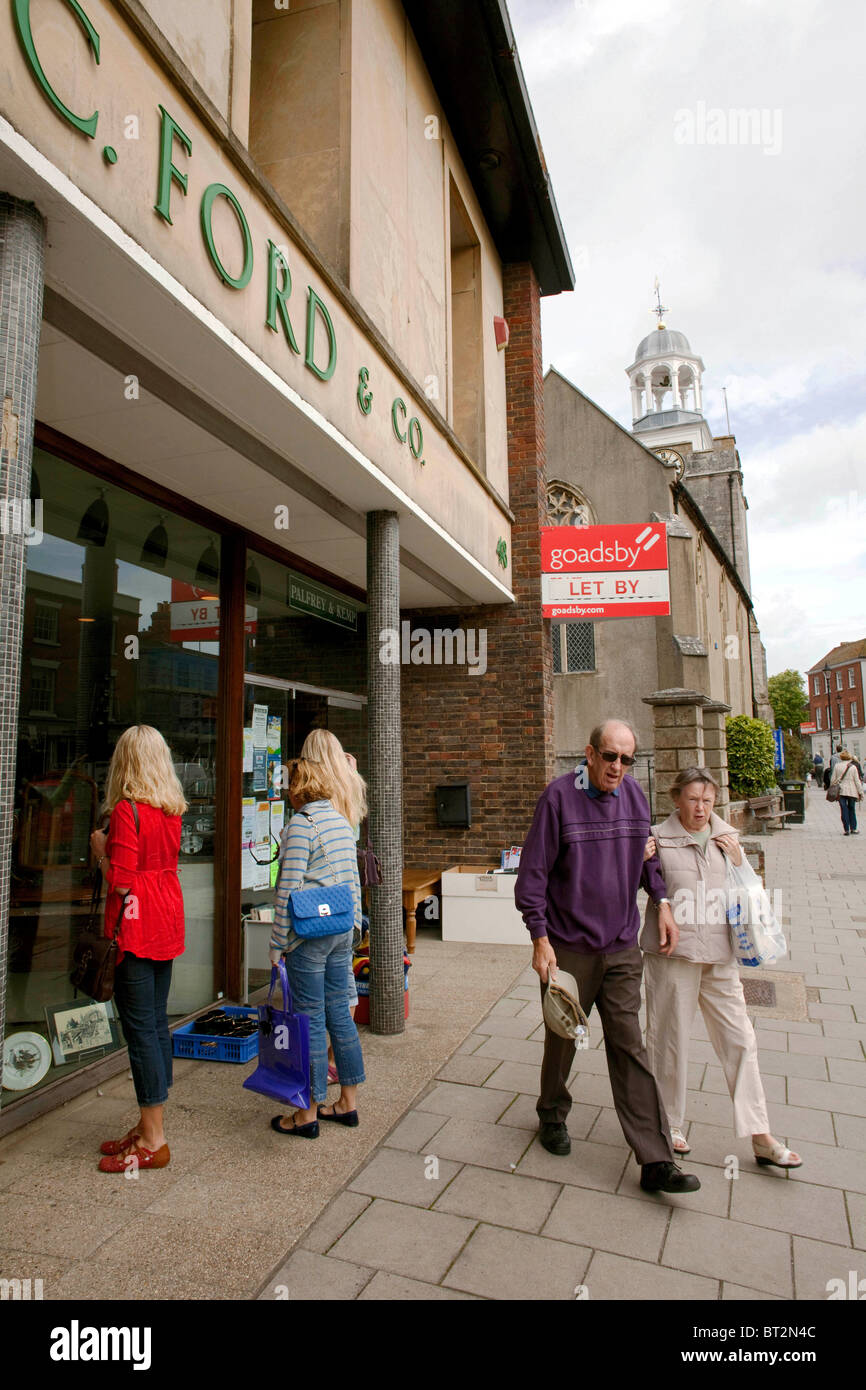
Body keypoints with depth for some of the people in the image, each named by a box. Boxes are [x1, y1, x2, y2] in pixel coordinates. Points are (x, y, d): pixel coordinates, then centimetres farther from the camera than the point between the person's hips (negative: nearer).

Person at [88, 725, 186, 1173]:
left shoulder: (126, 810, -16)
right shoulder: (171, 809, 6)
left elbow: (121, 881, -18)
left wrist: (101, 849, -2)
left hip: (138, 928, -8)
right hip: (167, 922, 8)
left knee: (140, 1029, 0)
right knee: (157, 1023, 15)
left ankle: (153, 1140, 9)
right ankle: (149, 1127, 28)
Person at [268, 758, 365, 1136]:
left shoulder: (301, 825, -15)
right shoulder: (342, 821, 10)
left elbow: (288, 889, -17)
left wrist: (277, 944, -11)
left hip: (308, 934, -7)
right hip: (342, 931, 8)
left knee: (311, 1020, 3)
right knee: (338, 1011, 16)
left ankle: (309, 1114, 16)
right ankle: (349, 1103, 26)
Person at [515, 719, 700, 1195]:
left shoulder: (634, 794, 2)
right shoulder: (559, 795, -15)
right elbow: (533, 872, -12)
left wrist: (662, 900, 5)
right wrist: (540, 938, -15)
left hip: (622, 948, 4)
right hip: (568, 948, -3)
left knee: (629, 1049, 6)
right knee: (561, 1041, 15)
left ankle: (656, 1161, 13)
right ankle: (552, 1117, 40)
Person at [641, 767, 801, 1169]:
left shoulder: (726, 837, 6)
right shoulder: (659, 838, -6)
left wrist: (738, 860, -4)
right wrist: (644, 861, -19)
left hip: (719, 955, 4)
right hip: (672, 953, -3)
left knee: (740, 1040, 8)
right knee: (669, 1041, 9)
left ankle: (760, 1137, 21)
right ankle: (669, 1125, 29)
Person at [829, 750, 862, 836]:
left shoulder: (837, 766, -2)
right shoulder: (853, 767, -4)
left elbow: (832, 779, 1)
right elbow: (857, 781, -1)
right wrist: (860, 793, 5)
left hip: (841, 791, 0)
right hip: (852, 791, 0)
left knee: (844, 810, 2)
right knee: (852, 809, 12)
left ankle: (846, 829, 0)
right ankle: (853, 829, 14)